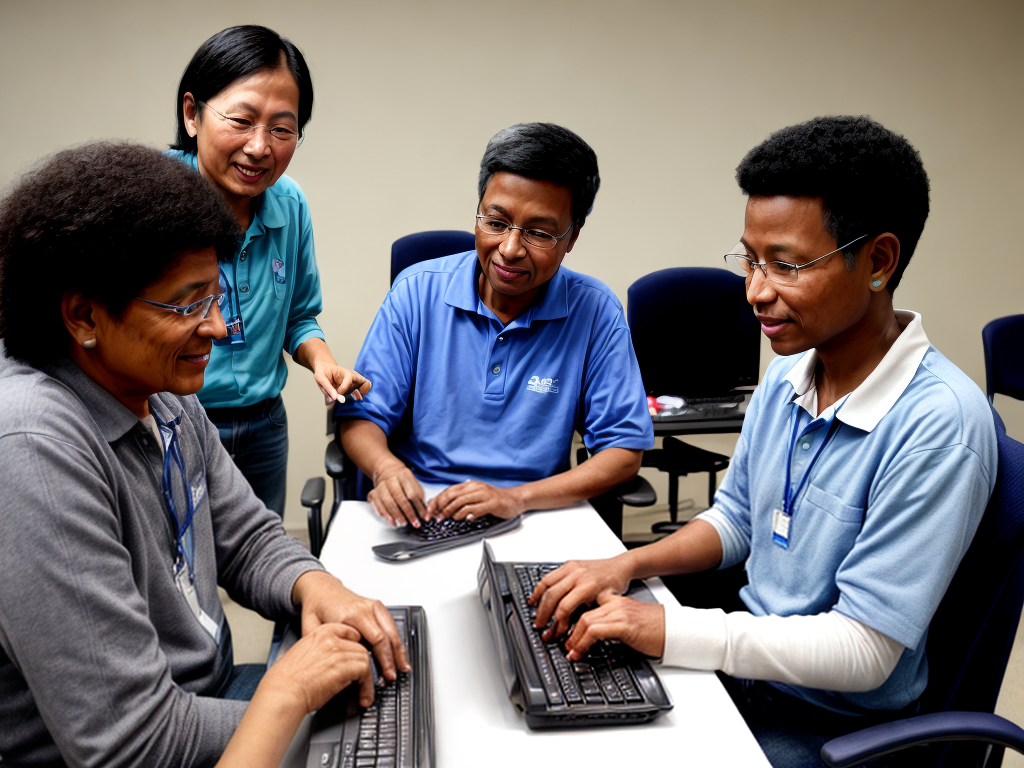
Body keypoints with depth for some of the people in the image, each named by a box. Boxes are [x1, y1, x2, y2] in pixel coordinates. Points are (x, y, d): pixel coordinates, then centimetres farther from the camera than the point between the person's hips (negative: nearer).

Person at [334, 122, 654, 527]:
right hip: (414, 517, -1)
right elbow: (361, 416, 0)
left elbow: (624, 451, -7)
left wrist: (517, 498, -21)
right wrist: (386, 467, -24)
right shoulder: (417, 291, -2)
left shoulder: (595, 311, -5)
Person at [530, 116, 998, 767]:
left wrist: (669, 629, -27)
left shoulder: (938, 423, -26)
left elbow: (863, 652, -25)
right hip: (752, 660, 7)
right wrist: (629, 565, -6)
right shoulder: (786, 376, -2)